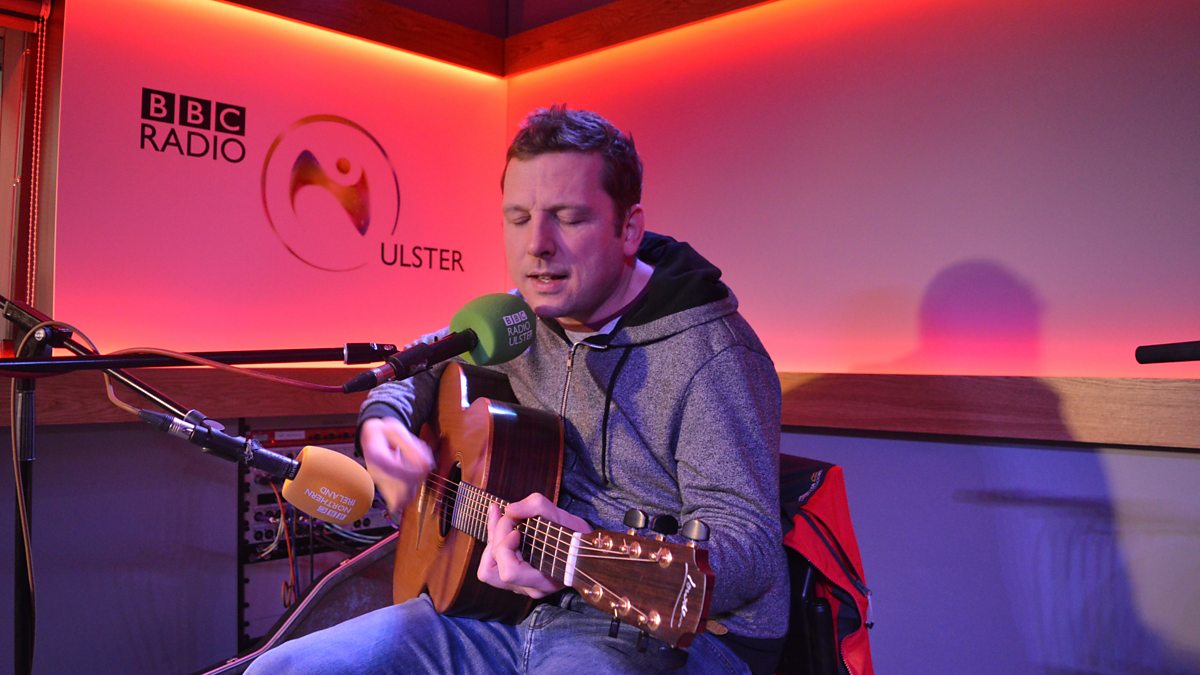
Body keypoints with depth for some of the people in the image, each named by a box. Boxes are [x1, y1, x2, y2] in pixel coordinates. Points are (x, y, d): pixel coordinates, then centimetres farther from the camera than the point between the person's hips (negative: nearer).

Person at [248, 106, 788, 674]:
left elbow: (750, 545, -20)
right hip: (514, 609, 6)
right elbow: (414, 376, 23)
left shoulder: (711, 354, -15)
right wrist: (381, 423, -1)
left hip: (670, 629, -5)